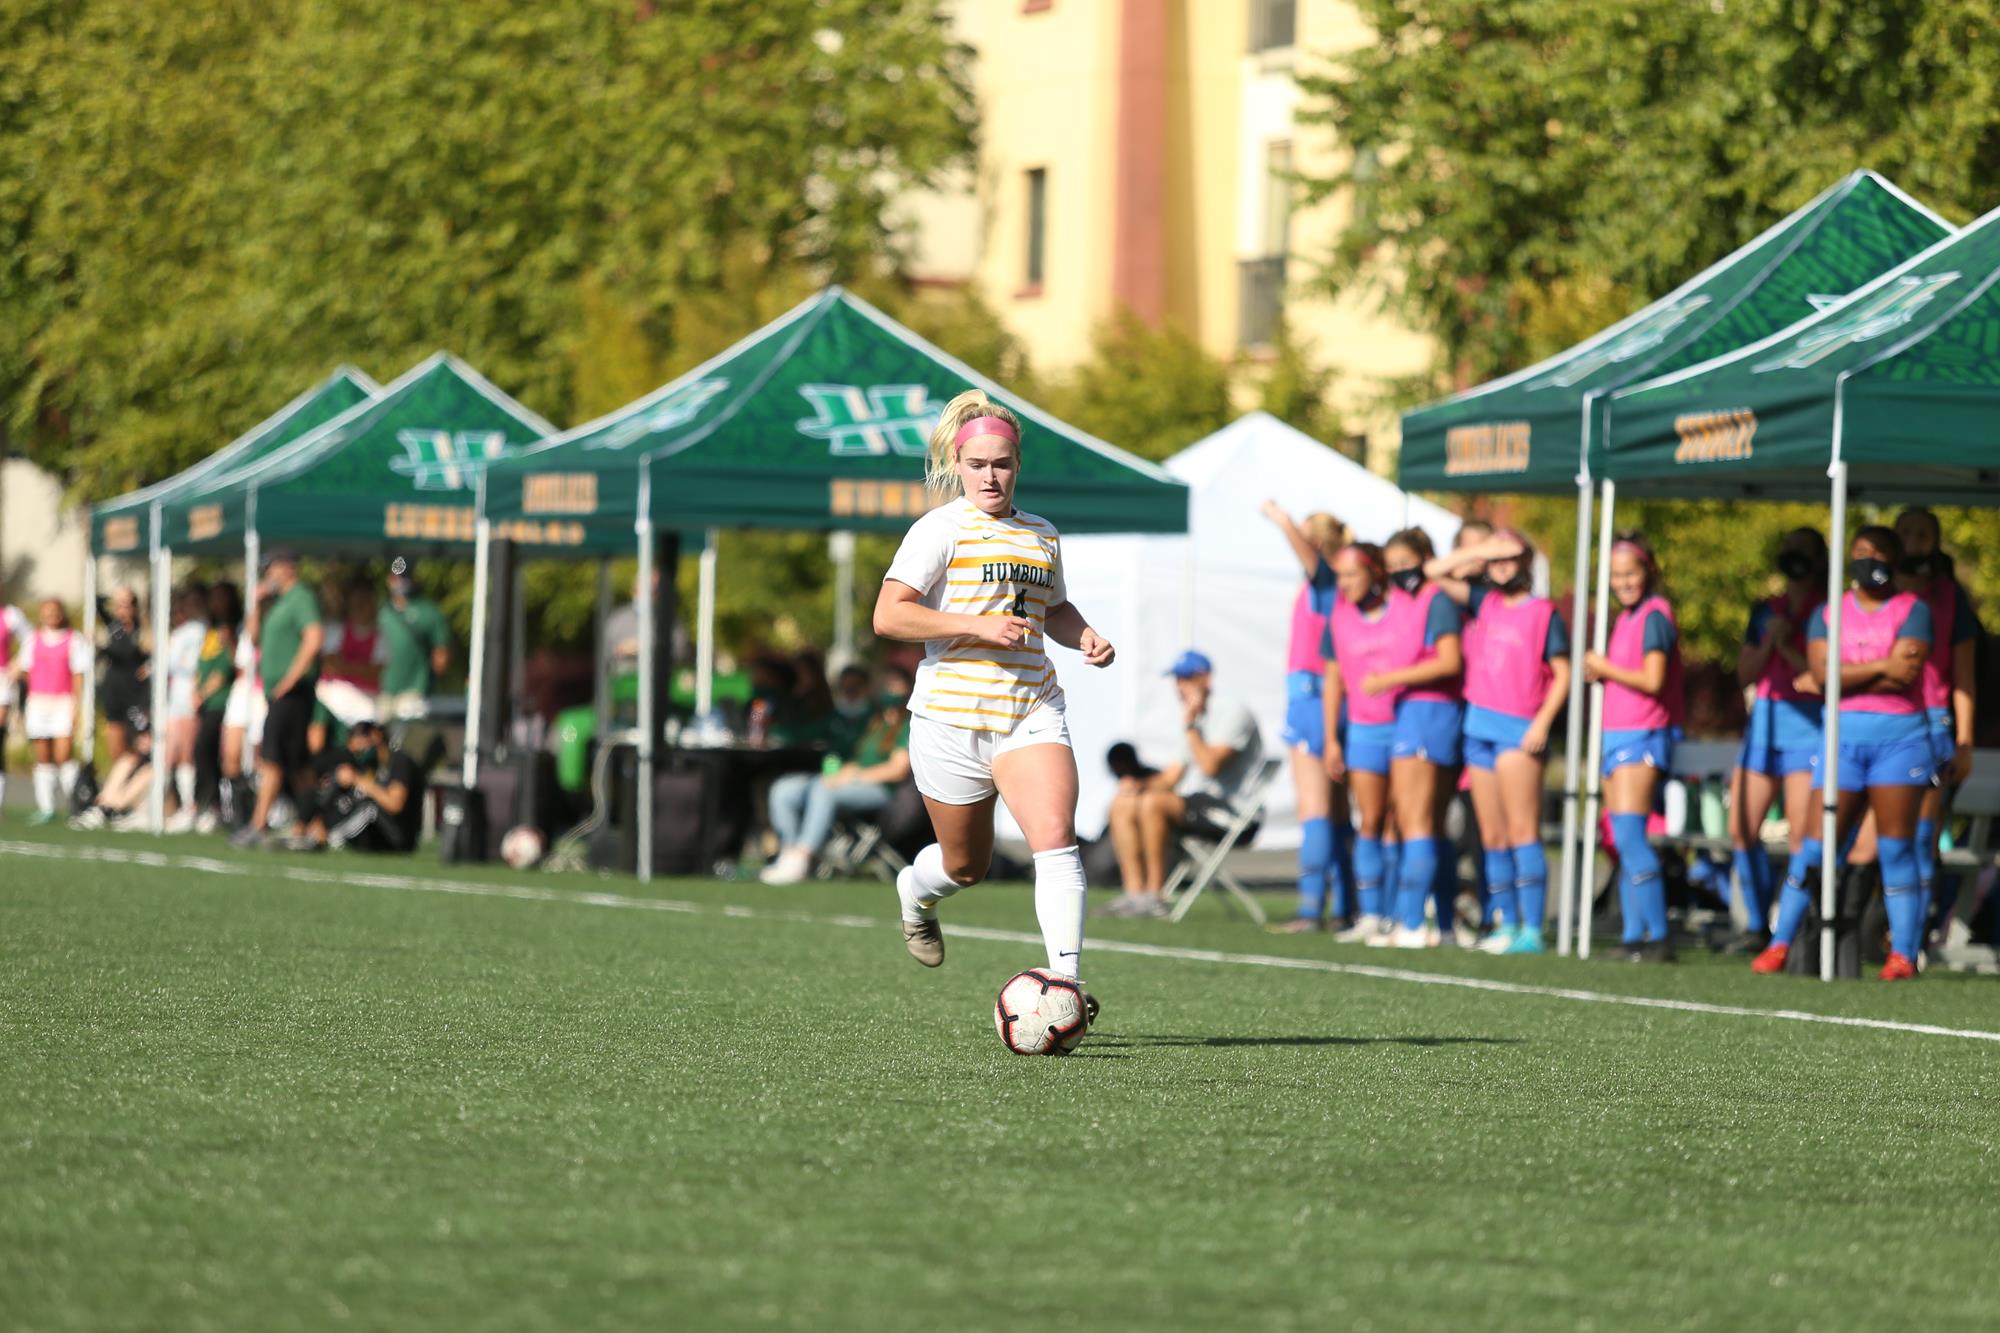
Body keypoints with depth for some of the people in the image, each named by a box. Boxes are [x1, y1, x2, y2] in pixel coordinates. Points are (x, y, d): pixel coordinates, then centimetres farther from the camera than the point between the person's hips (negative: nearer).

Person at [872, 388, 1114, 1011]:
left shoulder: (1042, 535, 13)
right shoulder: (941, 529, -5)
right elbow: (888, 616, -14)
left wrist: (1084, 635, 10)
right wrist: (978, 626, -20)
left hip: (1032, 714, 3)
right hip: (952, 717, -3)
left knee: (1056, 838, -19)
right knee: (966, 866, 11)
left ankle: (1065, 983, -24)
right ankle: (916, 890, 48)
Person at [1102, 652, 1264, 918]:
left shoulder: (1232, 712, -9)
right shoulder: (1197, 718, 22)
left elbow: (1210, 765, -21)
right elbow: (1176, 773, 23)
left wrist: (1189, 726, -13)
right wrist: (1142, 784, 4)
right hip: (1194, 800, 10)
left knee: (1152, 803, -30)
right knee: (1122, 804, 4)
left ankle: (1155, 895, -26)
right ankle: (1135, 893, -6)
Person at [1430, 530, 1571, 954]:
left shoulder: (1544, 613, 0)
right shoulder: (1484, 601, 15)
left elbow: (1562, 674, -2)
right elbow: (1437, 571, 15)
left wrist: (1542, 724, -11)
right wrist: (1484, 550, 7)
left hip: (1519, 729, -6)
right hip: (1480, 725, 6)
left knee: (1522, 831, -11)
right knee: (1492, 836, 6)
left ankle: (1532, 930, -15)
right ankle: (1505, 924, 10)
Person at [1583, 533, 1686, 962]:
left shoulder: (1654, 615, -11)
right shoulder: (1626, 616, 17)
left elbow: (1652, 680, -19)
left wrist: (1606, 668, -7)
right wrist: (1597, 673, 2)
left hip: (1642, 735, -9)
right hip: (1617, 734, 9)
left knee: (1629, 834, -15)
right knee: (1623, 843, 8)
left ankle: (1658, 936, -16)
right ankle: (1634, 937, 10)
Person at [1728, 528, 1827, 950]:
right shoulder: (1765, 611, 16)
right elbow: (1744, 673, 12)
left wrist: (1787, 646, -12)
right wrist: (1769, 642, -3)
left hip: (1807, 722, -6)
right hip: (1764, 721, 6)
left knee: (1802, 837, -10)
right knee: (1741, 829, 5)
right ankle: (1758, 927, 16)